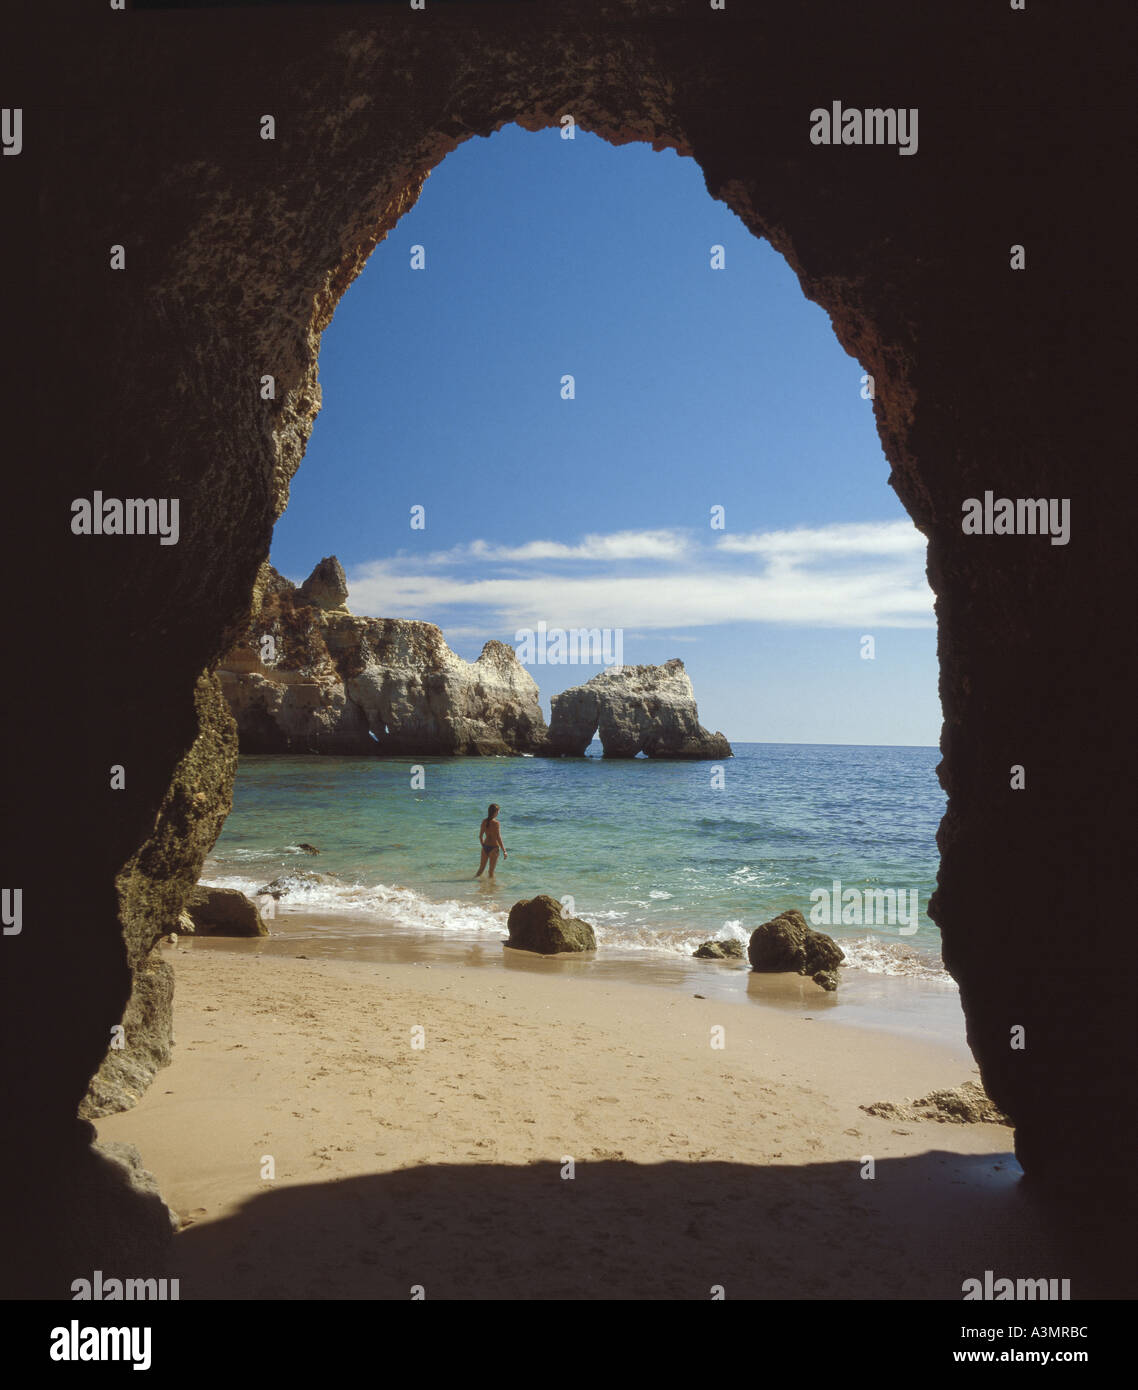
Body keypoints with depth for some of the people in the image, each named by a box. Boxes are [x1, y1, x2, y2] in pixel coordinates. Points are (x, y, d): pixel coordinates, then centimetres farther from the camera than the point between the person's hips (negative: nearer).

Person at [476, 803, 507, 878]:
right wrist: (504, 851, -12)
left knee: (481, 867, 19)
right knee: (491, 870, 7)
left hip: (485, 847, 6)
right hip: (494, 847, -5)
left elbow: (480, 836, 10)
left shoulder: (484, 822, 2)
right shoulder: (495, 823, -16)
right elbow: (498, 838, -17)